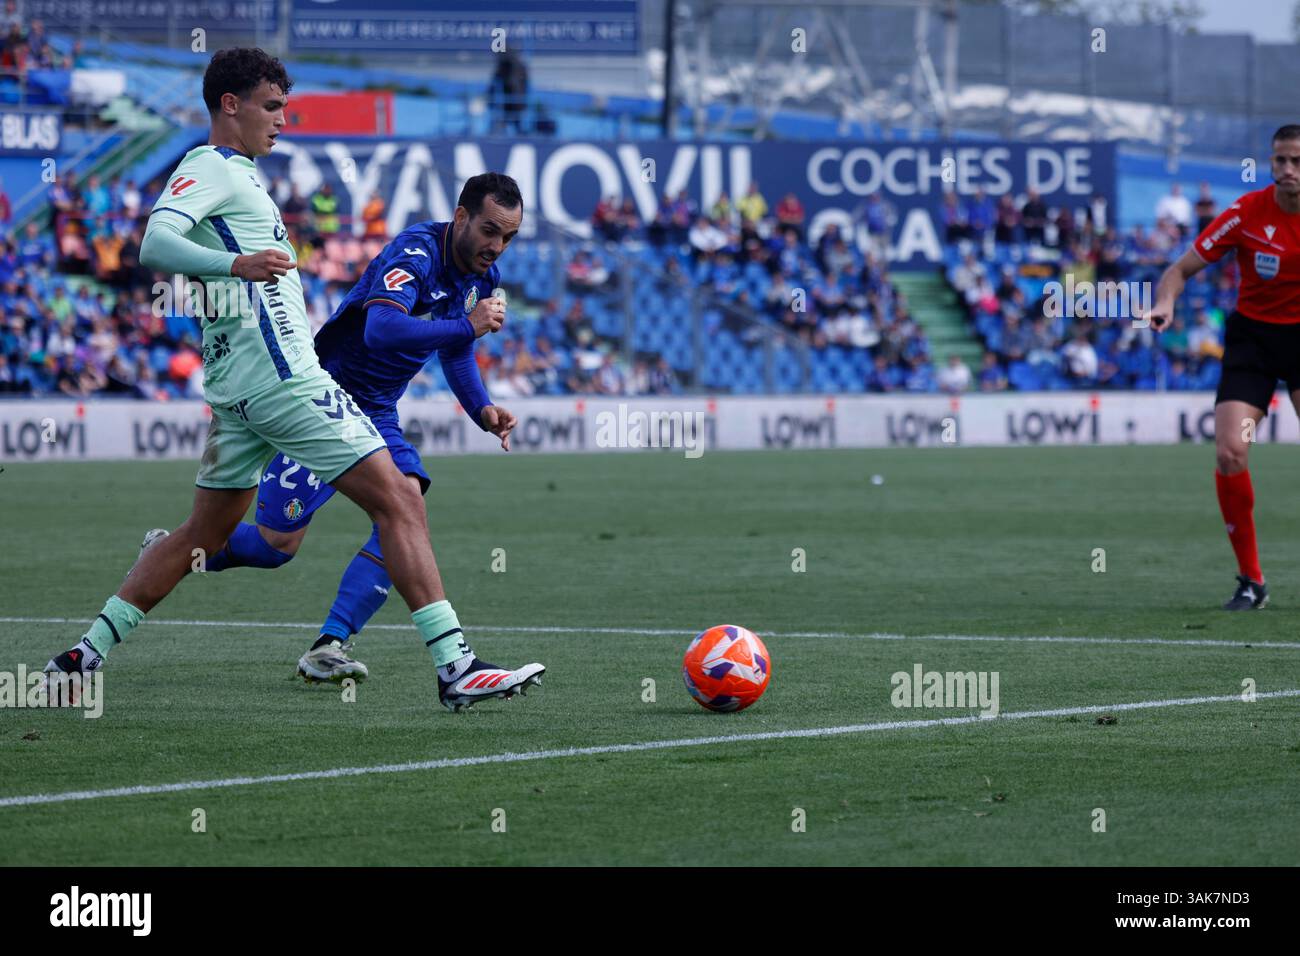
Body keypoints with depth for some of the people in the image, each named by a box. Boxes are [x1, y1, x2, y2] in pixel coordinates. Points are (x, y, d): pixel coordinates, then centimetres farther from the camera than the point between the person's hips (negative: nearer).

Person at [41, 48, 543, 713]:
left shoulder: (233, 174, 22)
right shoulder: (210, 168, -8)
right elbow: (155, 243, -24)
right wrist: (235, 264, -43)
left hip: (236, 389, 11)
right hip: (281, 378, -11)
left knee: (205, 533, 16)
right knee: (399, 500, -10)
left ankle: (88, 653, 13)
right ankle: (455, 666, -14)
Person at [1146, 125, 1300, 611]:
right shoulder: (1248, 212, -11)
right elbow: (1183, 268, -8)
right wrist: (1166, 301, -27)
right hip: (1252, 335, 0)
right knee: (1230, 453, -15)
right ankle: (1250, 581, -3)